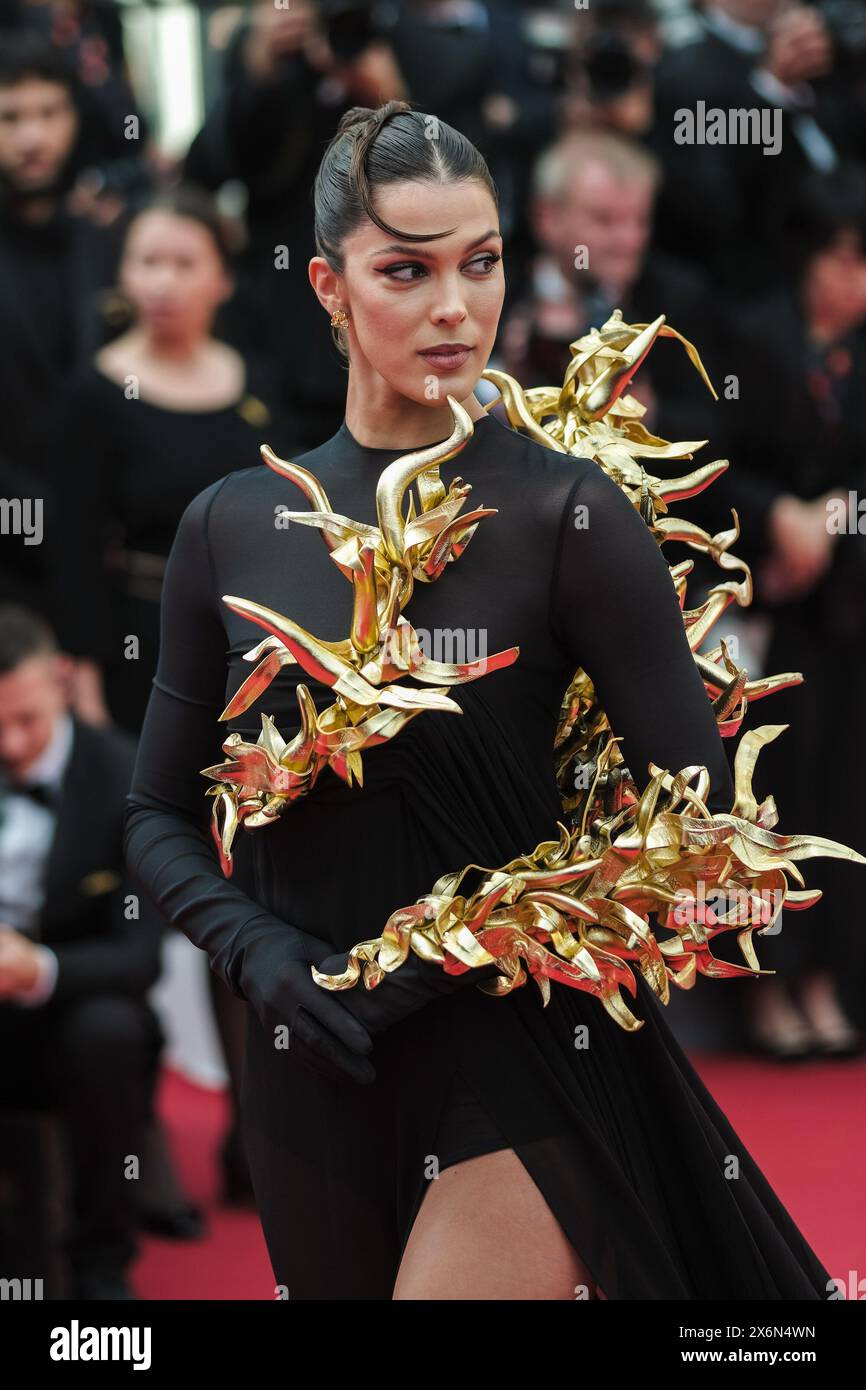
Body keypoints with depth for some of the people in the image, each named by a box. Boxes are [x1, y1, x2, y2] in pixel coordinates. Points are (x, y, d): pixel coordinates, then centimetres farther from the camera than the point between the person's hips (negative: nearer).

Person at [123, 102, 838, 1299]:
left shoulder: (565, 514, -8)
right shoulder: (232, 528, 4)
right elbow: (159, 816, 11)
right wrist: (256, 949, -8)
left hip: (523, 1062, -4)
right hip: (311, 1077, 4)